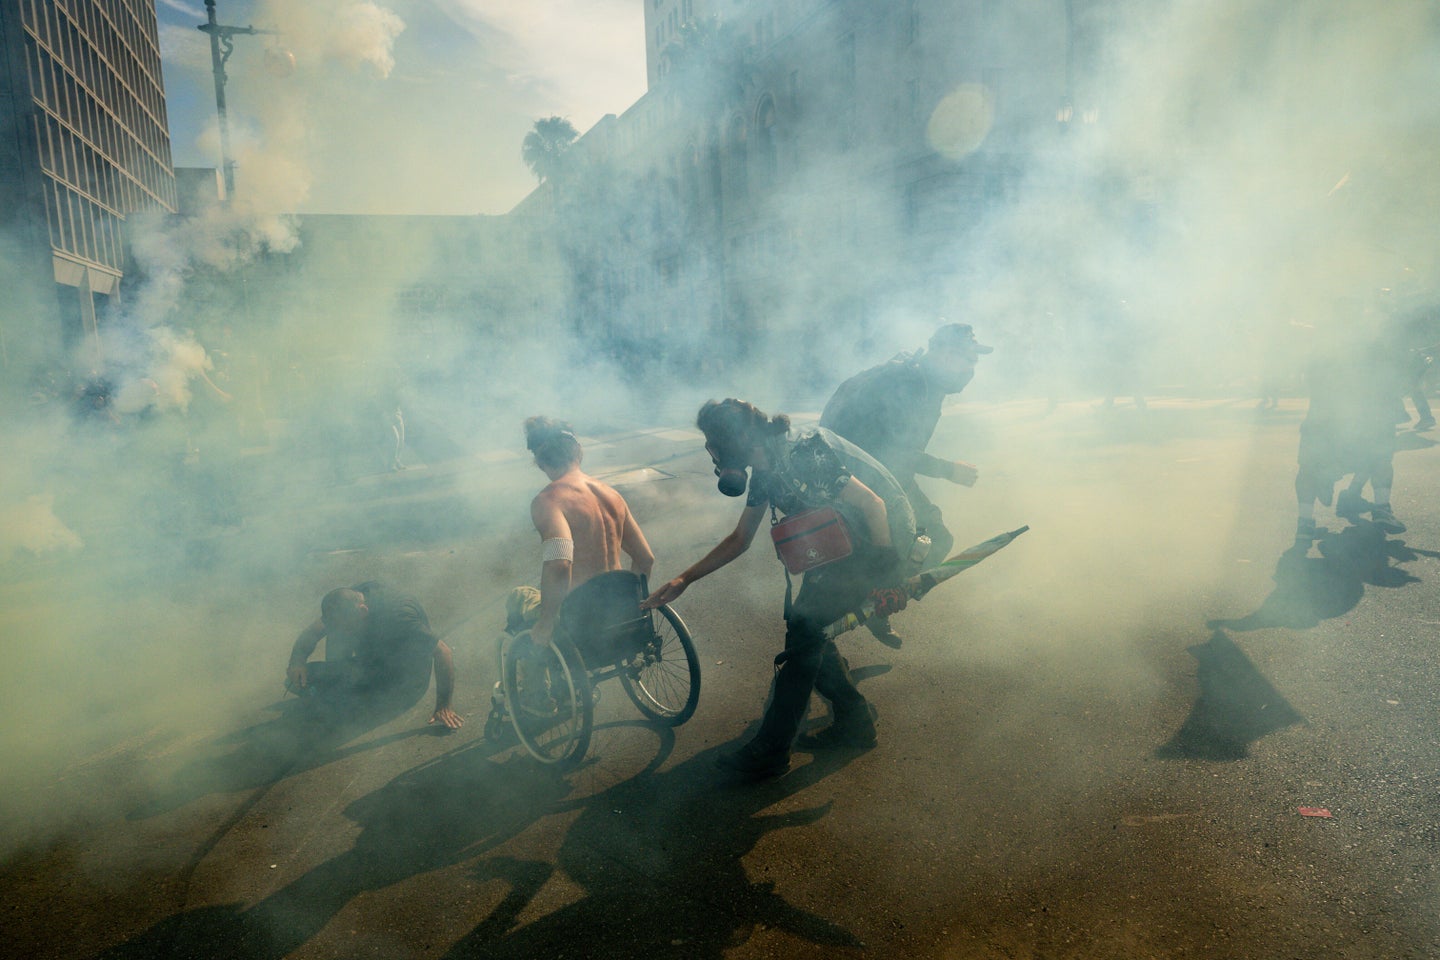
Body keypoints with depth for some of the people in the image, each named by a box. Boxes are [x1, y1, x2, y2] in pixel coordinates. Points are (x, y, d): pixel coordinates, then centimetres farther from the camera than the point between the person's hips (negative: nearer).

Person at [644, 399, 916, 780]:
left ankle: (771, 751, -2)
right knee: (805, 621, 7)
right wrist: (683, 580, 9)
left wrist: (887, 575, -19)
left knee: (805, 623, -10)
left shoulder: (803, 455, -27)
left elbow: (873, 504, -24)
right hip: (846, 540, 9)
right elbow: (740, 539, 13)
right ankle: (853, 722, 22)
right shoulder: (764, 472, 3)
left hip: (884, 534, -9)